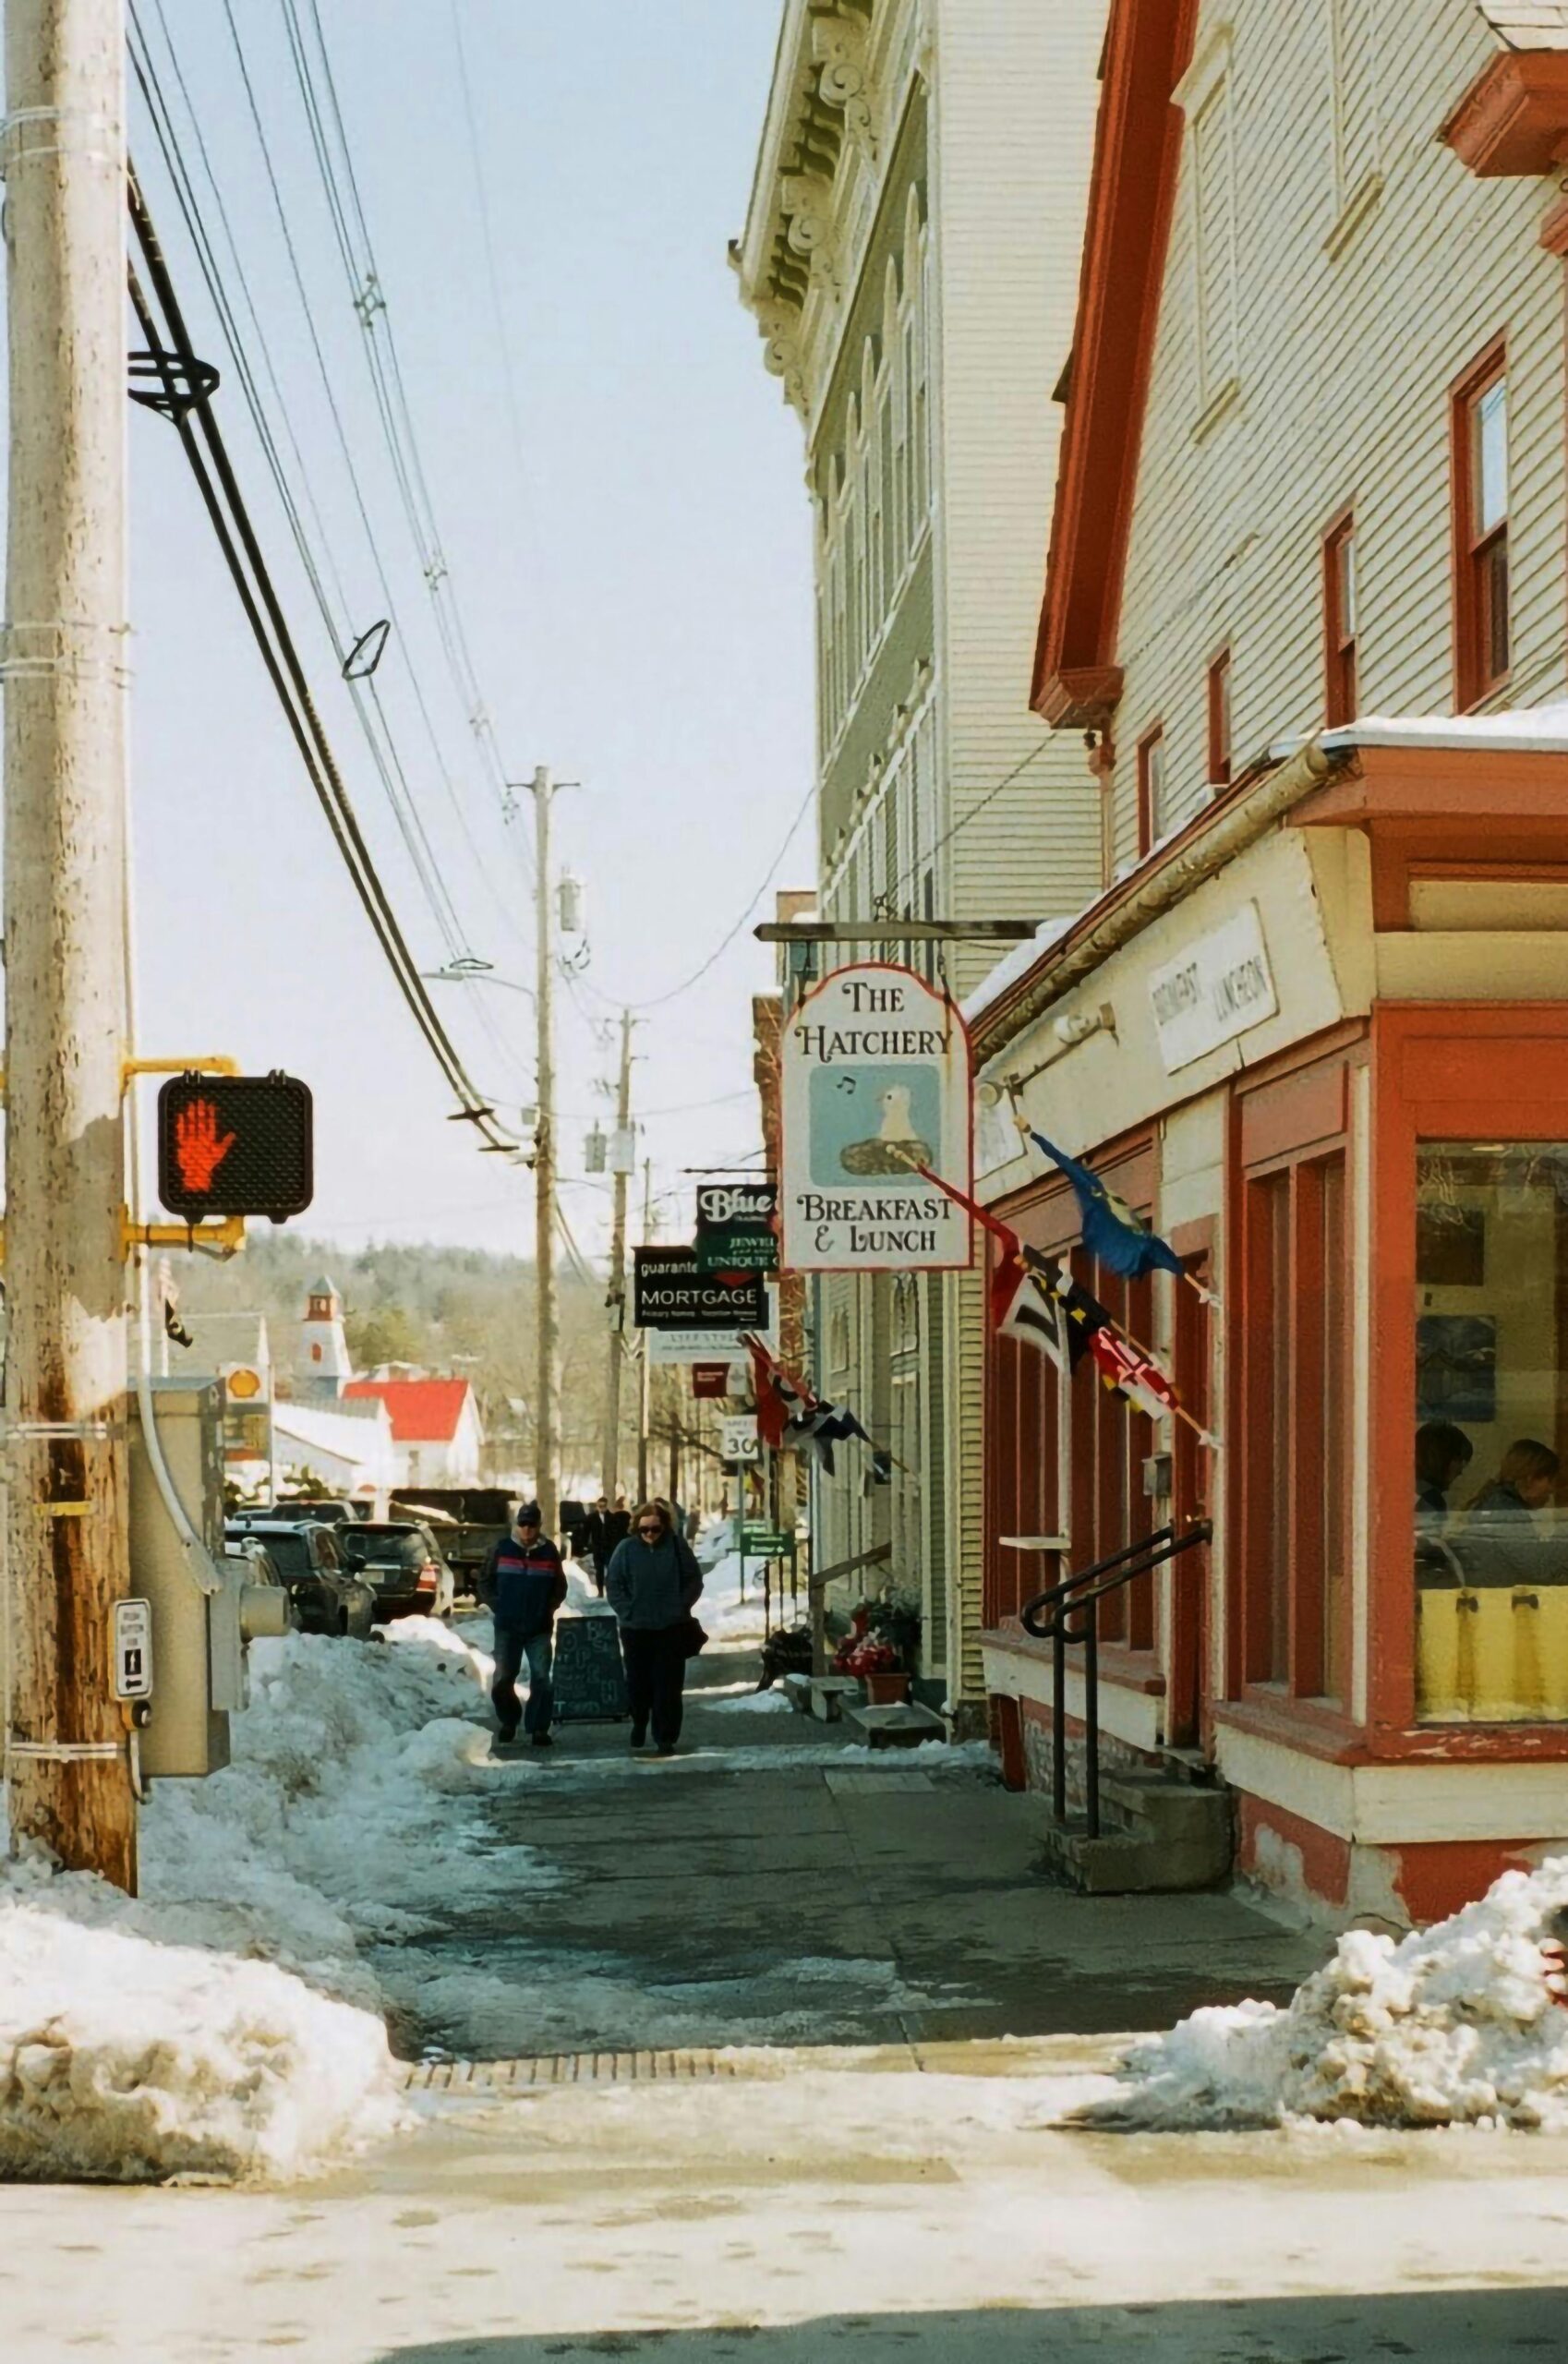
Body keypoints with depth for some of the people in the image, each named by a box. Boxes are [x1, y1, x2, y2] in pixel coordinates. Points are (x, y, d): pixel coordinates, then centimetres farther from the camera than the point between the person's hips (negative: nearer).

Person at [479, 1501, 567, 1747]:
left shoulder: (549, 1552, 3)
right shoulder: (501, 1549, 1)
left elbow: (560, 1588, 11)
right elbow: (485, 1583, 7)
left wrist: (547, 1610, 0)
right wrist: (498, 1607, -3)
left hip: (540, 1628, 0)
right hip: (507, 1627, 0)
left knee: (541, 1679, -5)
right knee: (503, 1679, 2)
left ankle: (539, 1729, 1)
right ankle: (508, 1720, 25)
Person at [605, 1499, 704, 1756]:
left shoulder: (677, 1546, -3)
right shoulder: (626, 1549, -4)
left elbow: (694, 1580, 3)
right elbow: (613, 1584, 0)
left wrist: (681, 1607, -7)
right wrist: (627, 1611, -9)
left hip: (671, 1628, -1)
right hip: (635, 1628, 1)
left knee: (668, 1684, -3)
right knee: (638, 1681, 12)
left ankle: (666, 1738, 2)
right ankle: (639, 1722, 38)